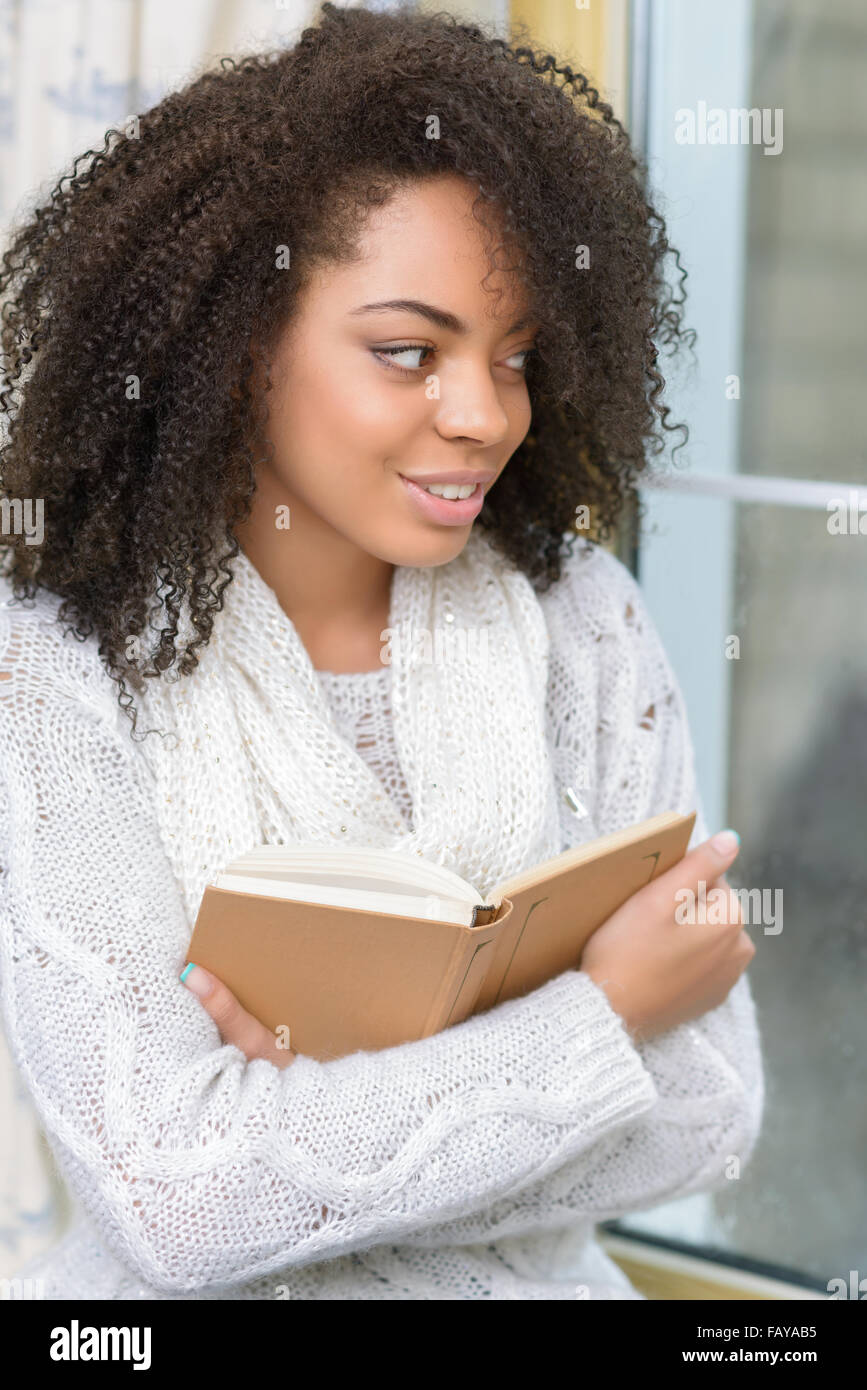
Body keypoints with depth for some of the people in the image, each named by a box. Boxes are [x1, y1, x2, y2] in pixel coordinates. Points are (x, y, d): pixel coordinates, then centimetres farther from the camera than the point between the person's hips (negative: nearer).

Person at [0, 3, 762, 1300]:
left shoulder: (580, 619, 0)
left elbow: (708, 1110, -2)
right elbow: (175, 1200, -17)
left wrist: (334, 1111, -16)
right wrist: (607, 1015, -14)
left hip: (531, 1280, 3)